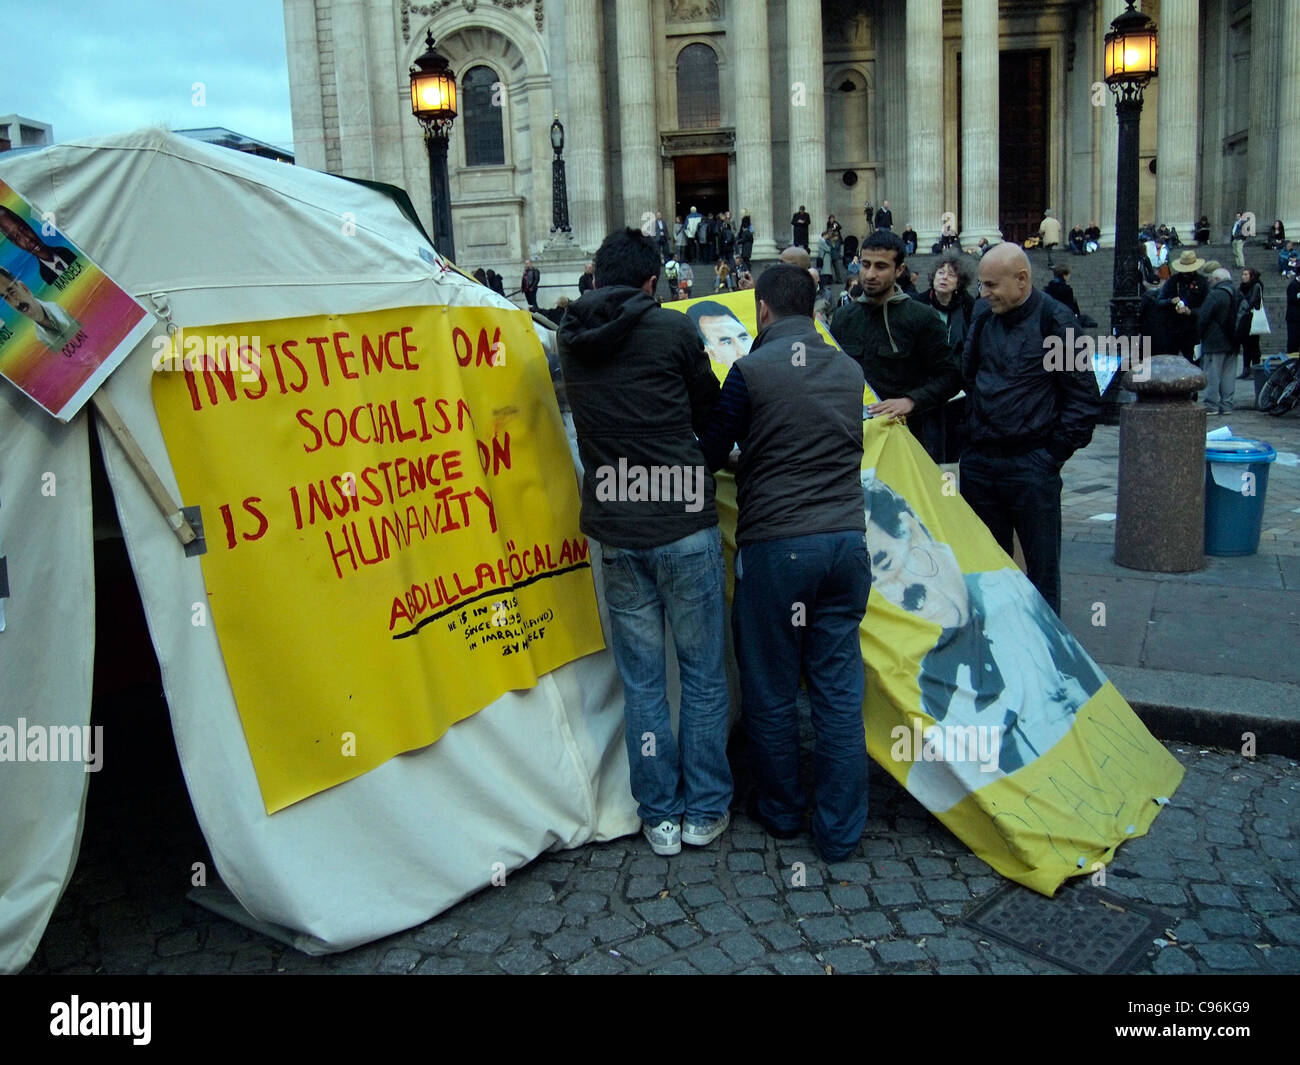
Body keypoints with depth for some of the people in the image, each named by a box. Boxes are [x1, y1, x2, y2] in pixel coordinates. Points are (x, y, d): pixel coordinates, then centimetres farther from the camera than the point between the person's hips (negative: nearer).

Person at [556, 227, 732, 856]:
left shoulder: (570, 340, 5)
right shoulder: (672, 329, -6)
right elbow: (710, 412, 7)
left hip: (615, 533, 3)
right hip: (685, 525, -3)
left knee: (641, 681, 12)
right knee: (703, 673, 11)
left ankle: (660, 816, 21)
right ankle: (705, 810, 21)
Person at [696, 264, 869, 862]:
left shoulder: (752, 370, -7)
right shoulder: (849, 371, 9)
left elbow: (709, 453, 1)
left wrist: (743, 458, 24)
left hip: (775, 547, -4)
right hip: (847, 542, 5)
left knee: (770, 691, 12)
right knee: (840, 690, 9)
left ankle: (780, 813, 28)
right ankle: (840, 833, 16)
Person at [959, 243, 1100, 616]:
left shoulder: (1056, 321, -9)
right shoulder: (983, 316, 6)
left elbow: (1084, 399, -5)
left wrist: (1055, 453, -8)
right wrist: (971, 433, 10)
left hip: (1031, 465, -5)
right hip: (979, 460, 5)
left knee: (1042, 563, 5)